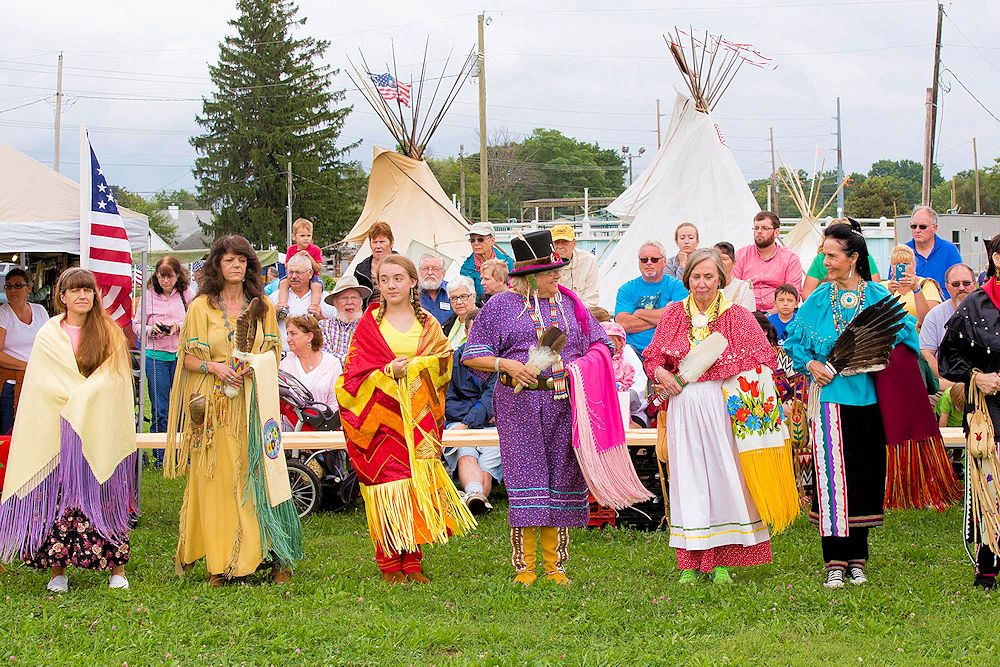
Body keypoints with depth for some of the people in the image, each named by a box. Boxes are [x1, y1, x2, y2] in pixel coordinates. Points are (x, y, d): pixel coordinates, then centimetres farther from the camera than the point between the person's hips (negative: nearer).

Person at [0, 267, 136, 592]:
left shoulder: (110, 333, 7)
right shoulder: (48, 335, 7)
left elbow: (115, 378, -1)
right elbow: (44, 383, 1)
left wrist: (78, 398, -11)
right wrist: (80, 399, -10)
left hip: (99, 433, 0)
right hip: (57, 432, 0)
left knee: (103, 496, 0)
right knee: (57, 495, -2)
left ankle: (116, 567, 4)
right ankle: (57, 569, 3)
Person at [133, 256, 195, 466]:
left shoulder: (187, 295, 1)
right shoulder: (149, 296, 3)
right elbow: (137, 325, 8)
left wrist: (180, 327, -13)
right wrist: (152, 329, -10)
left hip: (181, 355, 0)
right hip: (156, 356, 0)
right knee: (159, 409, 3)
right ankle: (161, 457, 11)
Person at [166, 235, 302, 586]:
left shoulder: (262, 306, 12)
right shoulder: (200, 306, 6)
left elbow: (275, 353, 14)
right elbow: (188, 358, 6)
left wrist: (256, 367, -7)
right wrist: (215, 367, -13)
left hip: (254, 404, 1)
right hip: (215, 405, -1)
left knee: (258, 475, -5)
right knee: (217, 480, -4)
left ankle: (275, 557, -2)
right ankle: (219, 562, 1)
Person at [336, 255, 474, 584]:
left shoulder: (428, 325, 12)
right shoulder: (369, 324, 7)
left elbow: (443, 363, 4)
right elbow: (354, 371, 2)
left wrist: (411, 367, -12)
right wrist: (388, 372, -13)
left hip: (418, 418, 2)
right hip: (381, 416, -2)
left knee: (417, 483, -2)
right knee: (388, 483, -7)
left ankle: (412, 561, 6)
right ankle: (390, 564, -1)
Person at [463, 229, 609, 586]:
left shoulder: (569, 303, 14)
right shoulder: (501, 306, 3)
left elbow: (598, 345, 20)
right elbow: (473, 356, 2)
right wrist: (508, 365, -15)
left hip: (565, 403, 3)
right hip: (520, 402, -3)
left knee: (562, 476, 3)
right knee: (526, 475, -7)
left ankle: (555, 565, 12)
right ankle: (524, 566, 0)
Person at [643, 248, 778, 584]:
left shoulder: (737, 315, 1)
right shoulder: (673, 314, 9)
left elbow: (764, 356, -5)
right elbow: (653, 356, 14)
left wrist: (711, 368, -13)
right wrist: (660, 373, -10)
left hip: (722, 403, -2)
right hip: (683, 404, 2)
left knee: (723, 475, -1)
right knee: (687, 477, 2)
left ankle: (721, 562, 6)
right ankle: (690, 563, 6)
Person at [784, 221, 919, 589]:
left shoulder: (878, 296, 1)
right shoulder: (819, 299, 4)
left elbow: (905, 336, 4)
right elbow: (793, 339, 11)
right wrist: (811, 363, -7)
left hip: (867, 399, 0)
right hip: (830, 398, 0)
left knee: (863, 477, 6)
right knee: (832, 479, -5)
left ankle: (857, 558, 18)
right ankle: (835, 562, 0)